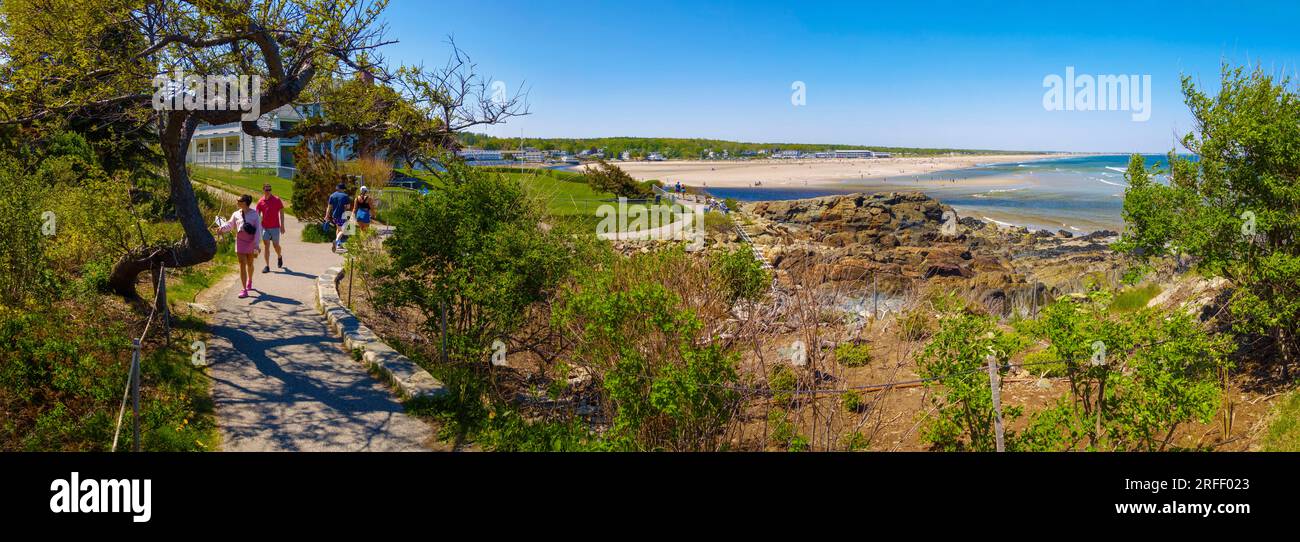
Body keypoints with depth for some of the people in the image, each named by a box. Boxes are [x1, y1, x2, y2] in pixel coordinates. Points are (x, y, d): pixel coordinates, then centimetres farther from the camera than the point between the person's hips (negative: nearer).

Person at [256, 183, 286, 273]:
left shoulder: (277, 200, -4)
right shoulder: (260, 202, 1)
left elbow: (281, 213, 1)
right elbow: (257, 215, 6)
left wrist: (282, 226, -3)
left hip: (275, 227, -1)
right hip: (265, 227, 1)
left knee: (276, 245, 7)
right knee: (266, 246, -2)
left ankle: (279, 257, 40)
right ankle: (267, 266, 0)